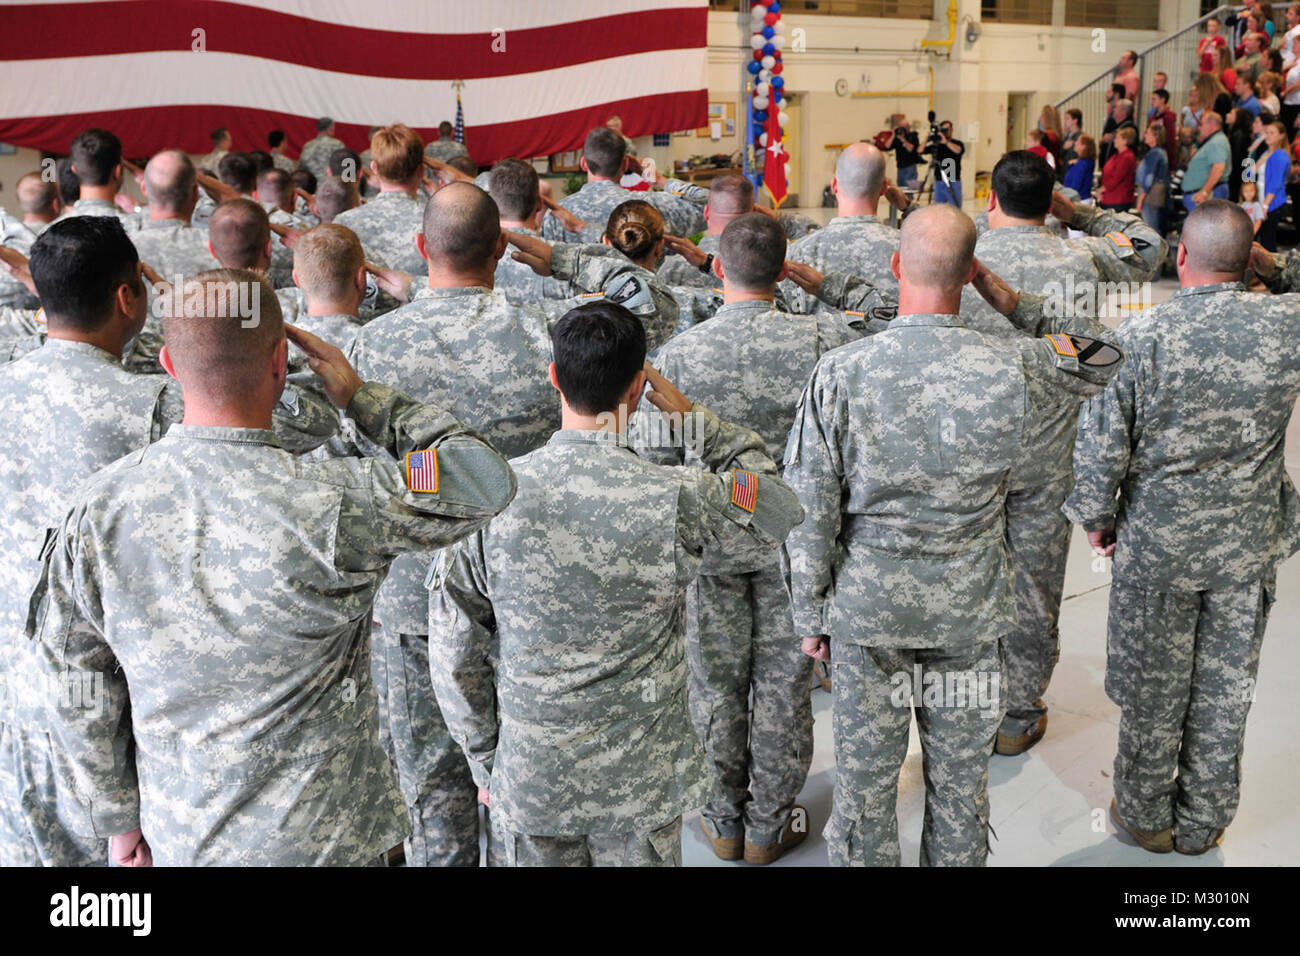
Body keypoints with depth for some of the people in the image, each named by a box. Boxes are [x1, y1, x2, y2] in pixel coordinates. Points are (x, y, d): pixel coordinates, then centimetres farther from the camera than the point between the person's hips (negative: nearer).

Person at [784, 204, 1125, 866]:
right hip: (969, 613, 1)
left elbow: (810, 513, -11)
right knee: (960, 783, 20)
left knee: (864, 781, 16)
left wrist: (810, 616, 3)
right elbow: (1102, 358, 7)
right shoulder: (1011, 370, -16)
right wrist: (1005, 296, 0)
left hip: (865, 610, 0)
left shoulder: (838, 373, -16)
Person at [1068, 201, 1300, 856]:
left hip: (1157, 542, -2)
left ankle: (1146, 817, 33)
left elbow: (1101, 447, -14)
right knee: (1224, 690, 18)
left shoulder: (1140, 336, -19)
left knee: (1152, 690, 15)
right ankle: (1204, 825, 35)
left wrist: (1098, 519, 2)